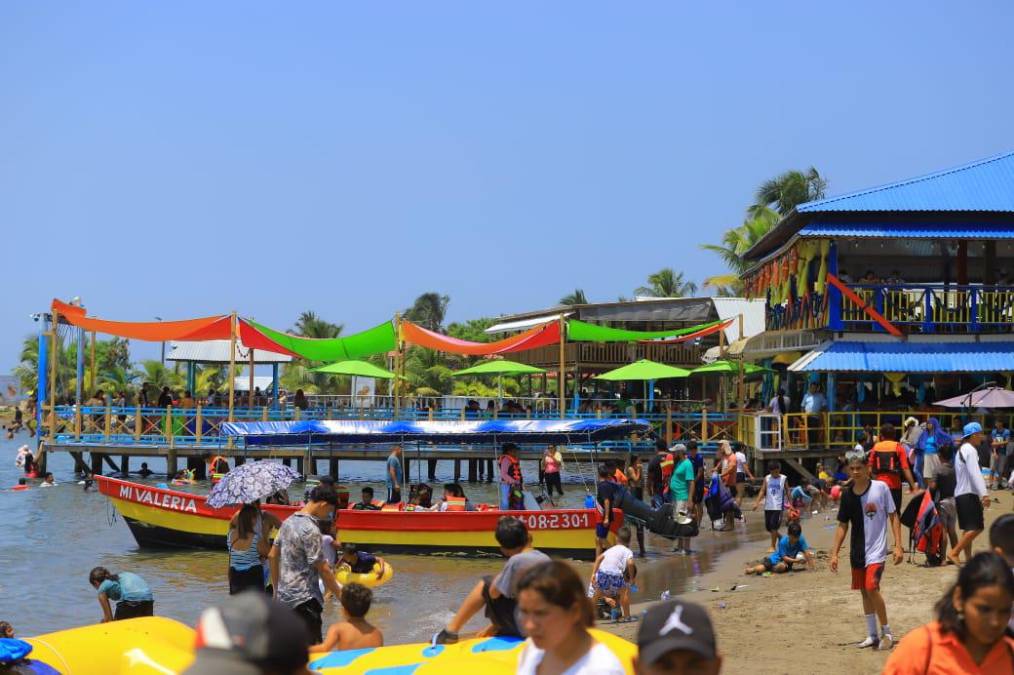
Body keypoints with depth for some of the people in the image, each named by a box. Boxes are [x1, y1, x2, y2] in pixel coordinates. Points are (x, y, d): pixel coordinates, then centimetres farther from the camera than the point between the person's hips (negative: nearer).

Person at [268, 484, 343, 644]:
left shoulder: (288, 522, 7)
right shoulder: (311, 530, -18)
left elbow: (272, 556, 14)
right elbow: (322, 569, -17)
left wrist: (276, 588, 22)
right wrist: (340, 594, -8)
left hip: (284, 595, 9)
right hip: (304, 598, -9)